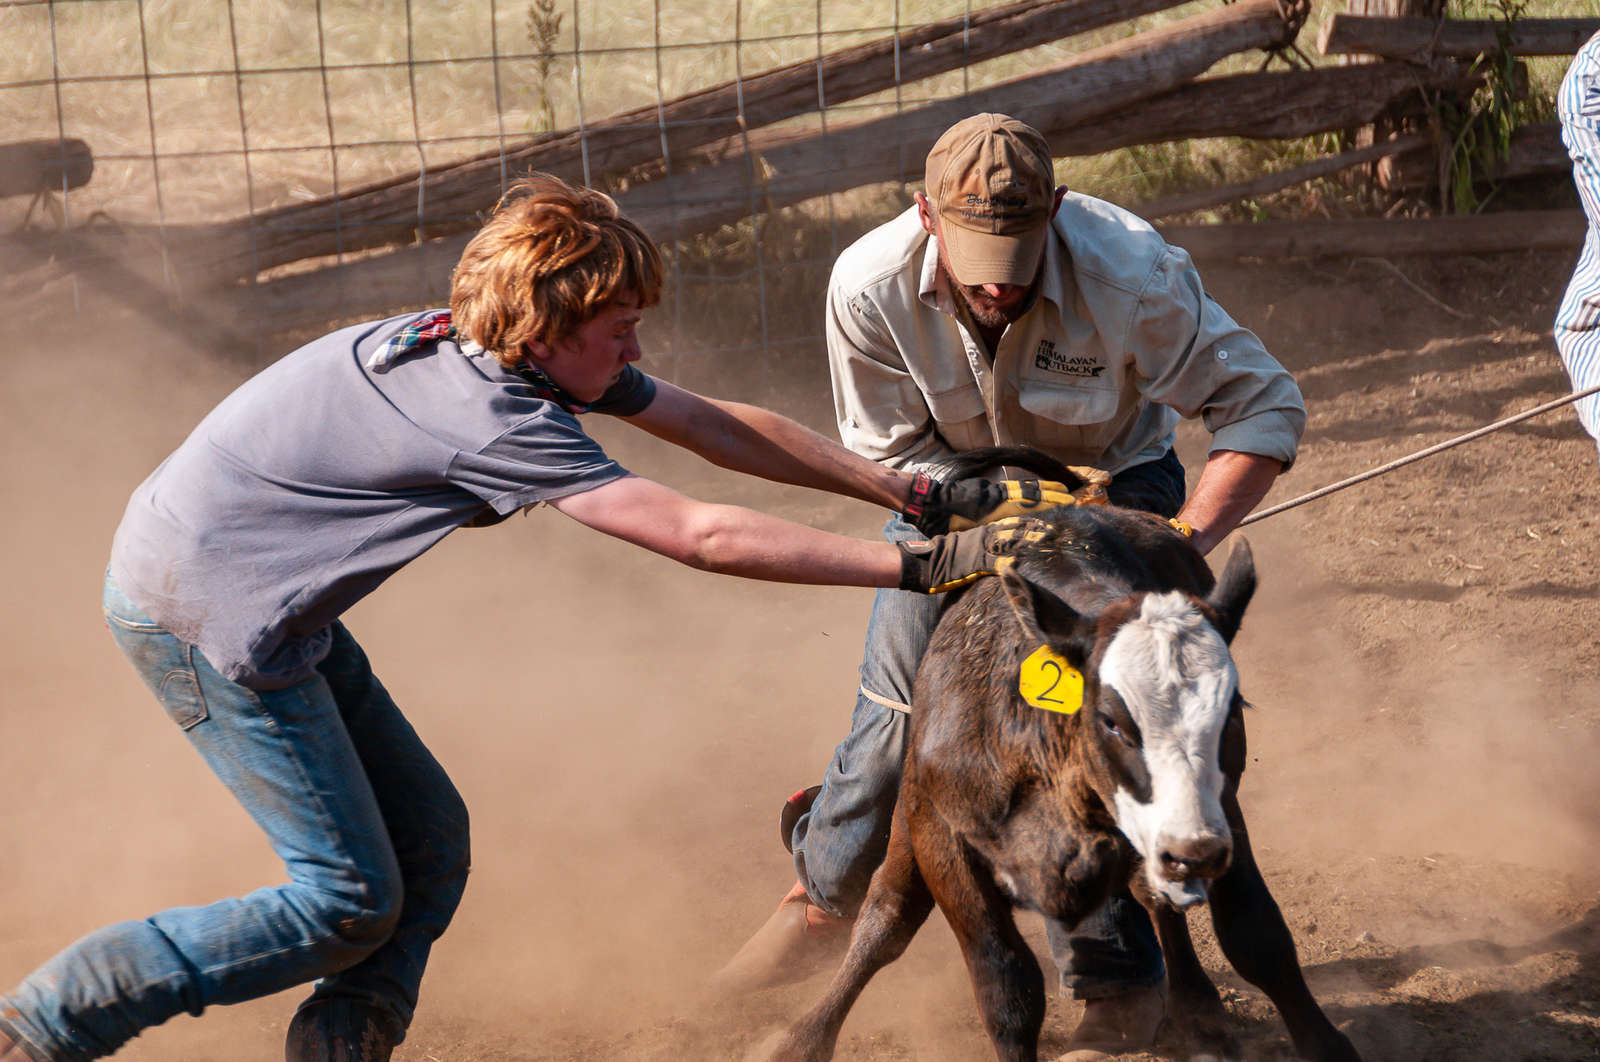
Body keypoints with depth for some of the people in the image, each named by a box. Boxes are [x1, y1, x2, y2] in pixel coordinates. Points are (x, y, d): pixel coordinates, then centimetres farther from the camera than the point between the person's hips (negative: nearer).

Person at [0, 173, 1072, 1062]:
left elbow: (722, 428, 5)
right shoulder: (496, 421, -27)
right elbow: (702, 536, -30)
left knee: (428, 842, 9)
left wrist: (913, 488, 4)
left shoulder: (539, 362, 0)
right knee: (352, 902, -6)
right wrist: (919, 565, -28)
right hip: (200, 612, -10)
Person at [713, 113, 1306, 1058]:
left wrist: (1190, 538, -37)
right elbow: (892, 451, -13)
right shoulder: (871, 286, -29)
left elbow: (1268, 405, -25)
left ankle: (1118, 981, 3)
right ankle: (825, 900, 30)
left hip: (1111, 485, -2)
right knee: (897, 711, 4)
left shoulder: (1132, 278, -36)